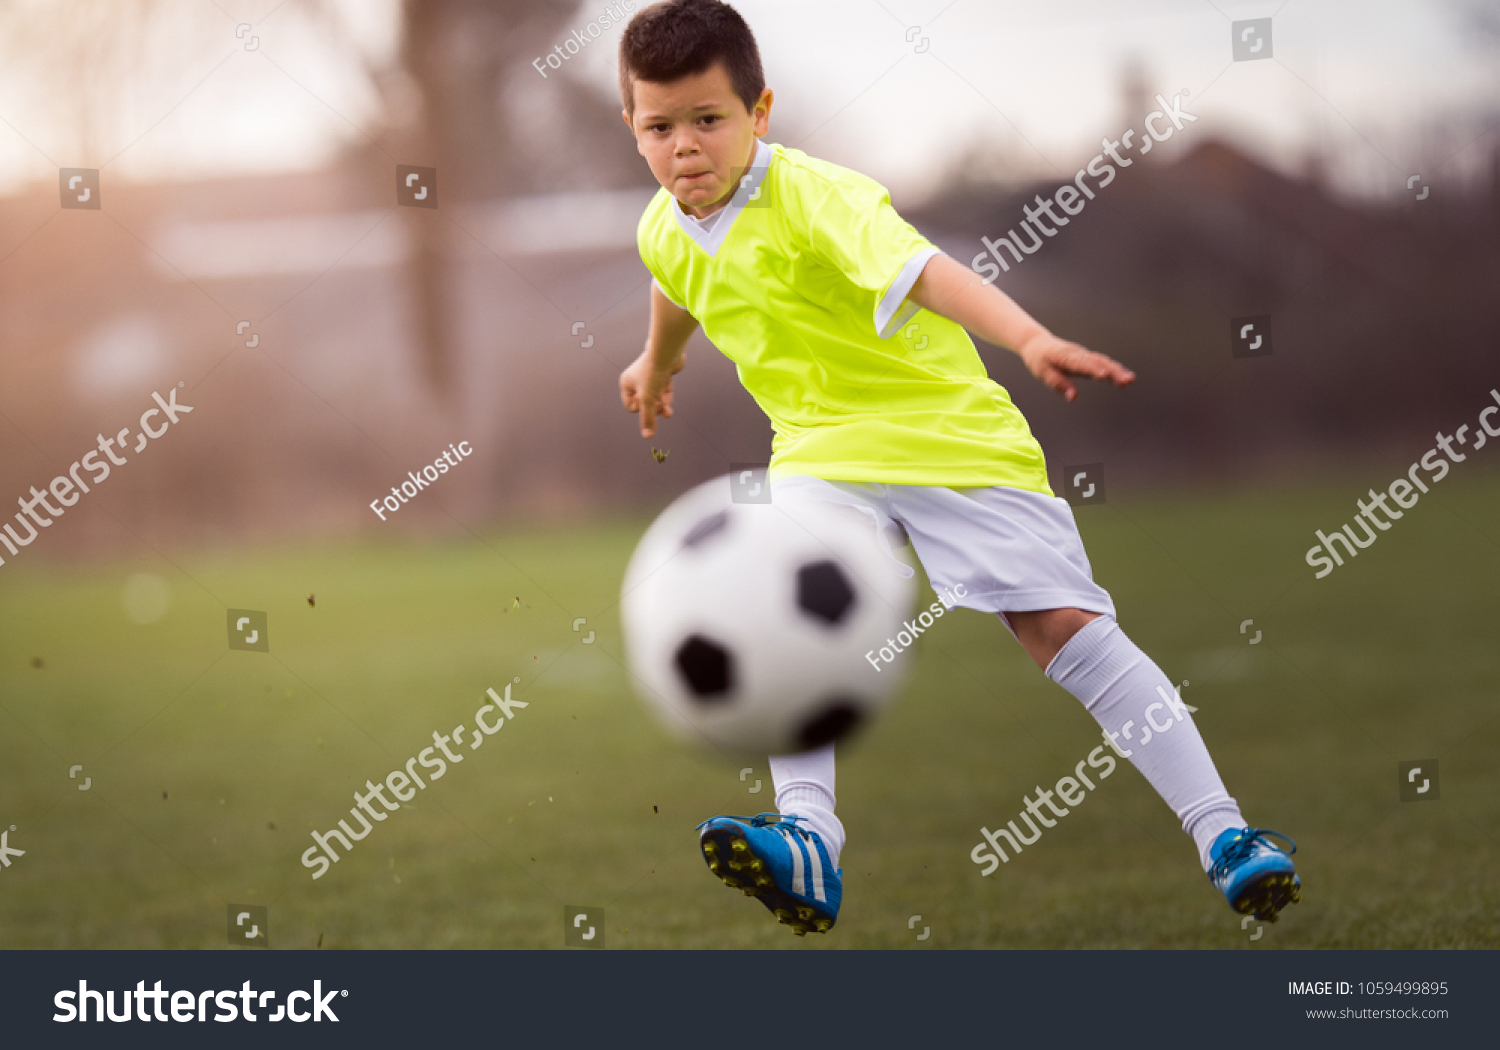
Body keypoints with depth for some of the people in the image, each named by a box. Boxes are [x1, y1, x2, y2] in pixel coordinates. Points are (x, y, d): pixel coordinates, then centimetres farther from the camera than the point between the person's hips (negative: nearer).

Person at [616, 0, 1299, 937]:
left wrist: (1032, 340, -56)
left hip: (950, 432, -5)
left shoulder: (813, 195, -23)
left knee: (1067, 627, -9)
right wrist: (656, 365, 46)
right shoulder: (666, 231, -1)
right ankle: (808, 842, -28)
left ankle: (1223, 833, -4)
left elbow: (924, 270, -40)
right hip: (823, 448, 5)